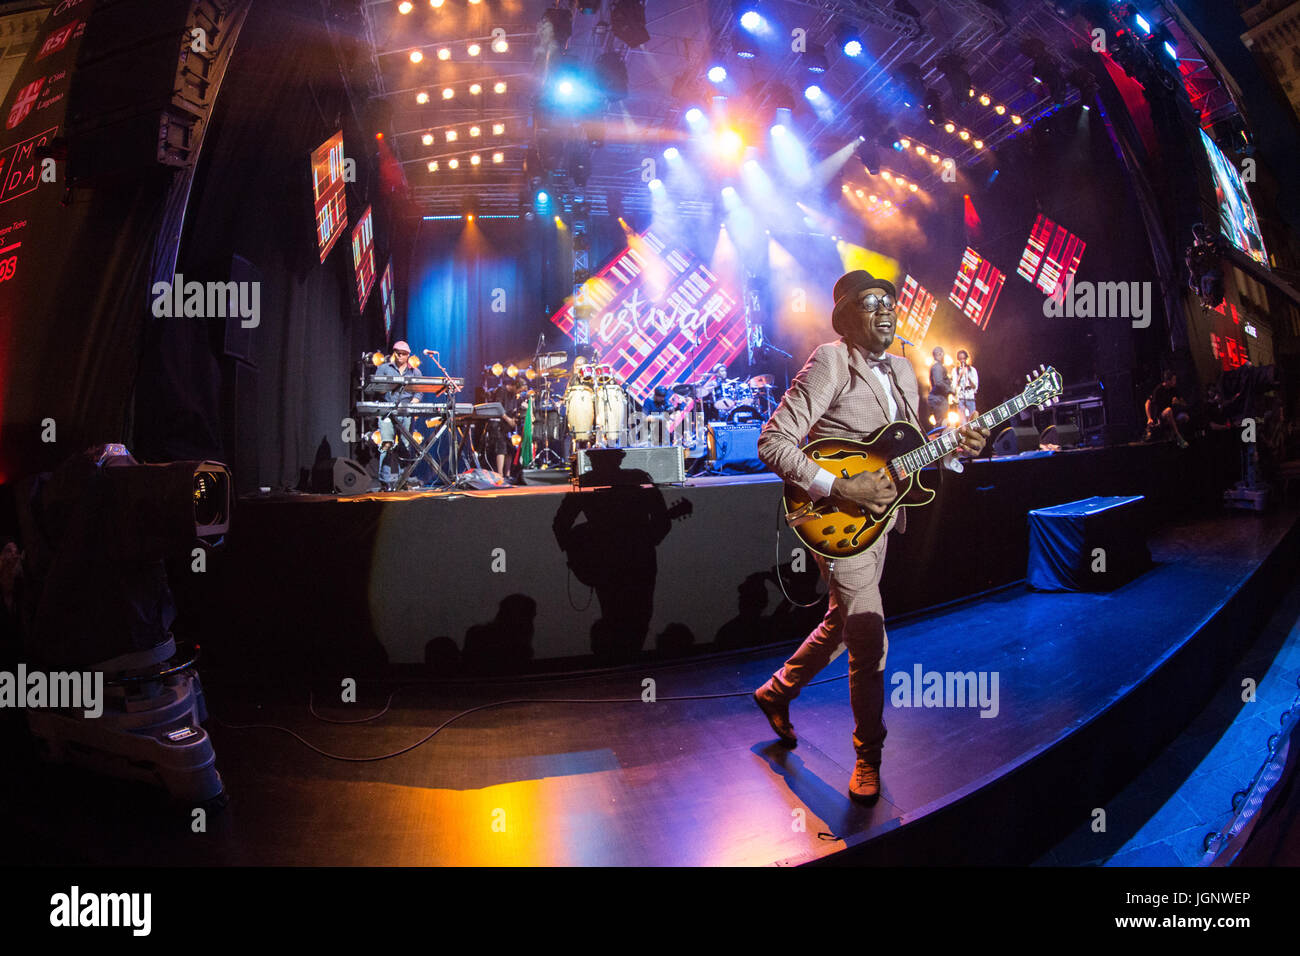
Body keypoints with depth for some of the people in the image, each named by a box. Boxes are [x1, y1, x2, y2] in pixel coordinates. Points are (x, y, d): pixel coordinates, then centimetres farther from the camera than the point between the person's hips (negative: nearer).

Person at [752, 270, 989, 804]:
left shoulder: (901, 370, 11)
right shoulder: (829, 362, -15)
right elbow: (773, 443, -22)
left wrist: (954, 449, -3)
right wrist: (840, 487, -28)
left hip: (879, 514, 9)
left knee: (841, 623, 20)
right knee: (869, 640, -5)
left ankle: (777, 691, 43)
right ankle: (868, 757, 16)